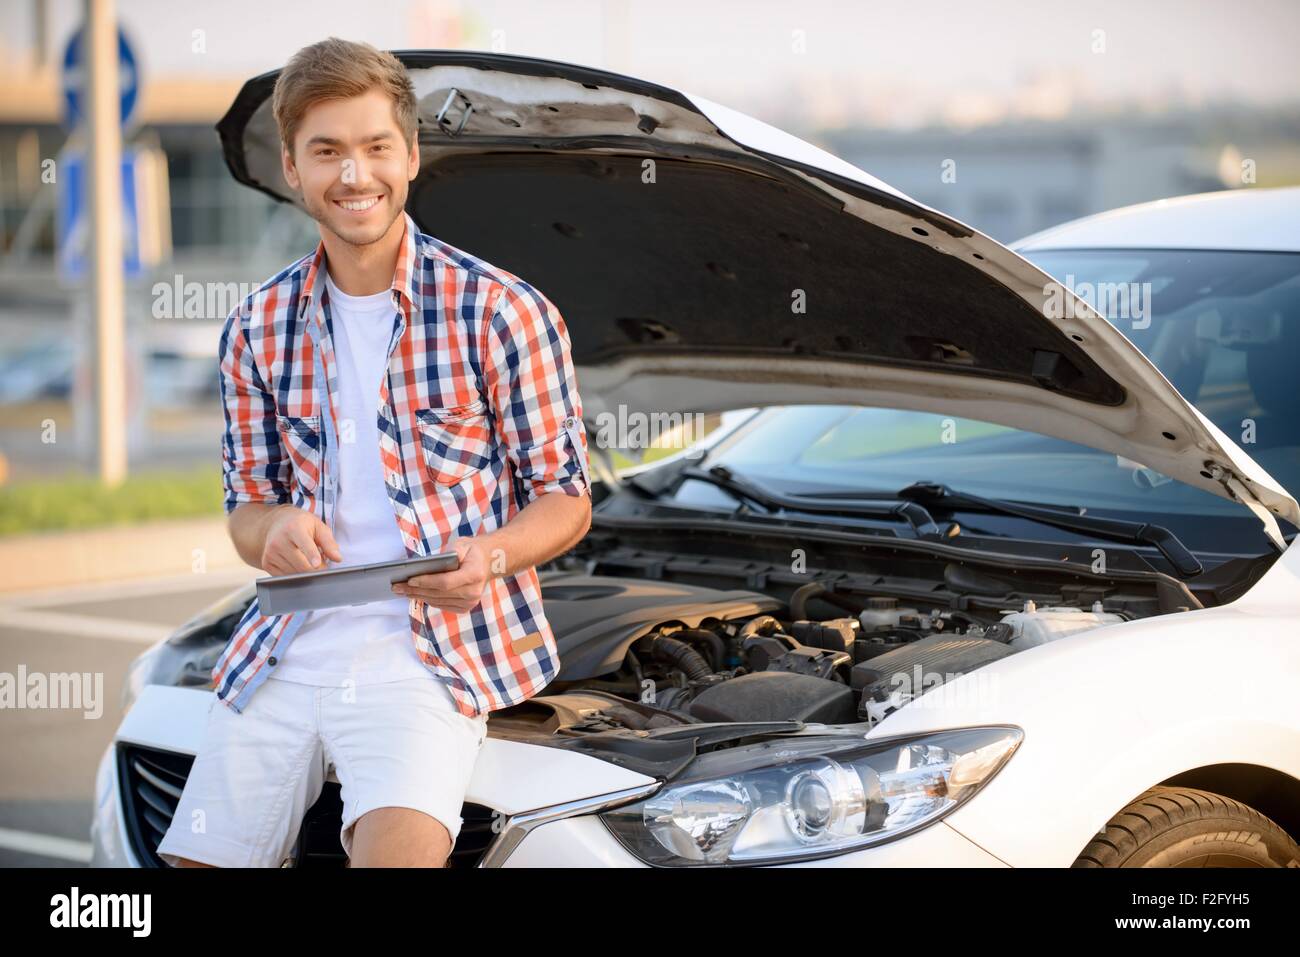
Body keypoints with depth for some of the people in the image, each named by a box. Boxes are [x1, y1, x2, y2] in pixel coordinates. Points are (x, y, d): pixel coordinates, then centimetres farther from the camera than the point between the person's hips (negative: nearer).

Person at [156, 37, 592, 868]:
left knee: (394, 851, -30)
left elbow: (566, 498, 1)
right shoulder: (258, 330, 11)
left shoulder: (501, 312, -3)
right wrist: (274, 531, -9)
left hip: (430, 650, -5)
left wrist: (489, 557, -20)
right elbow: (247, 504, 16)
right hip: (285, 645, 5)